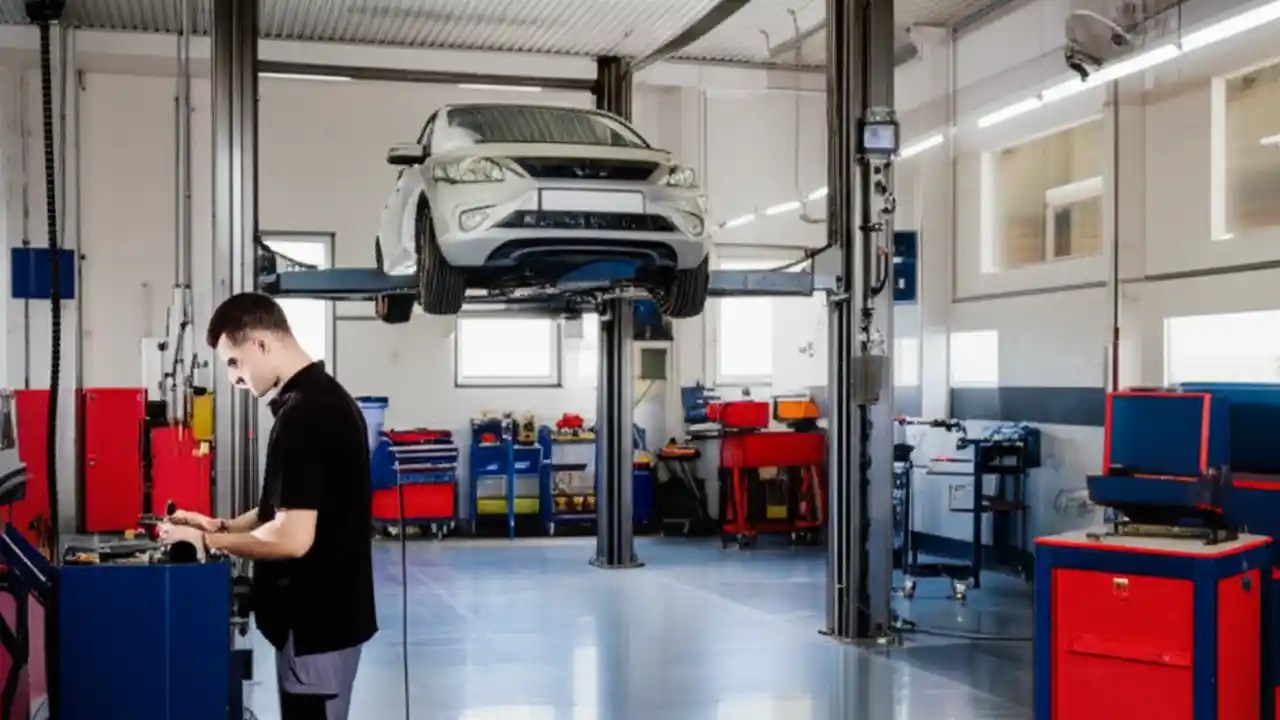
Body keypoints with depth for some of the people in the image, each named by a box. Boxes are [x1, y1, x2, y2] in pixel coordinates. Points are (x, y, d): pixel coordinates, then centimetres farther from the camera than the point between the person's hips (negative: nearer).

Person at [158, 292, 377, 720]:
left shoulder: (304, 415, -22)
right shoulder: (324, 399, 9)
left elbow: (293, 537, -26)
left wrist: (208, 542, -12)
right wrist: (221, 527, 10)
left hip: (315, 623, -10)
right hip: (324, 613, 10)